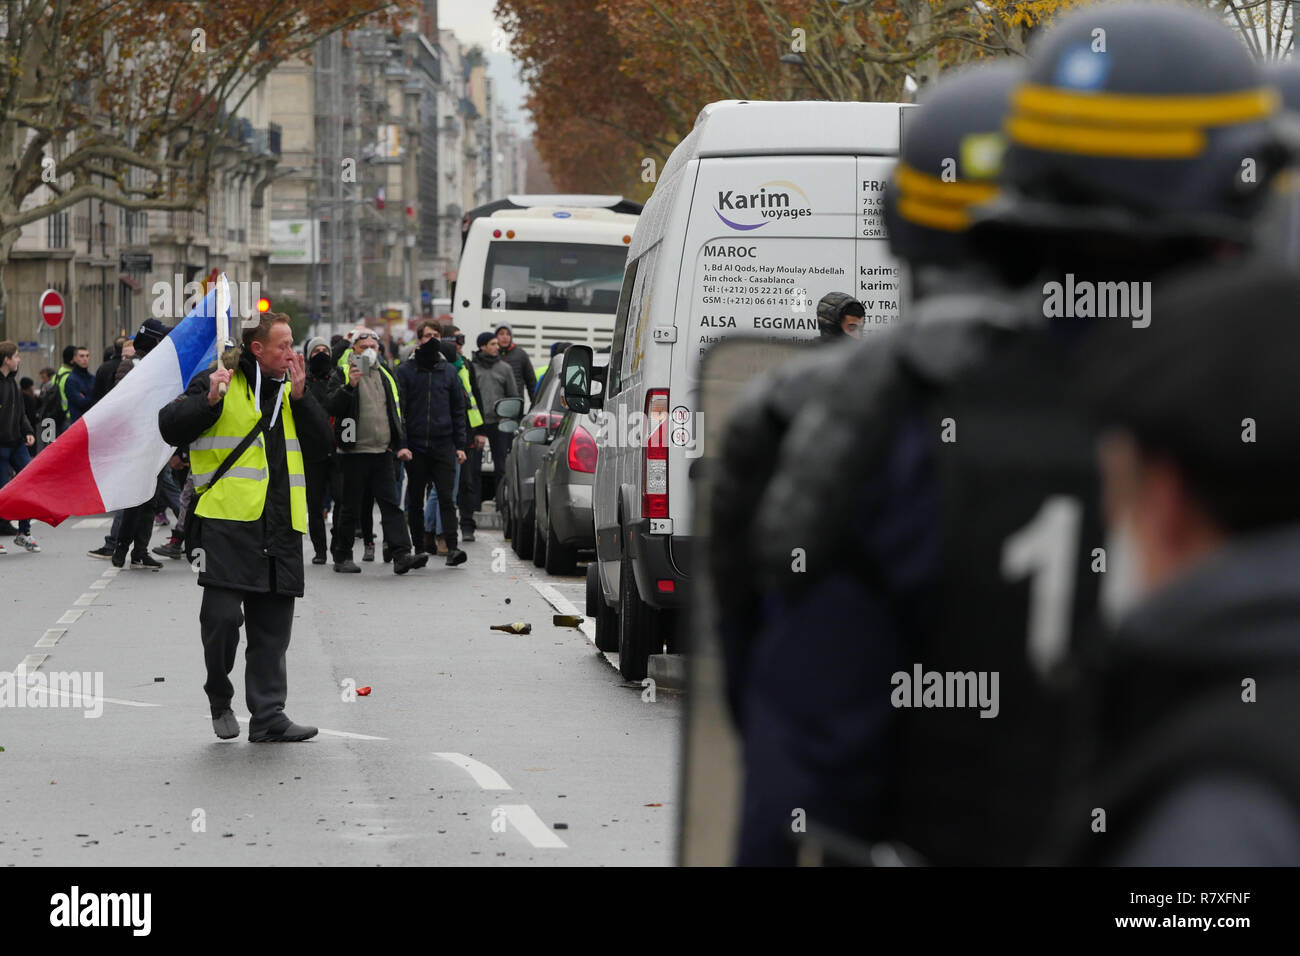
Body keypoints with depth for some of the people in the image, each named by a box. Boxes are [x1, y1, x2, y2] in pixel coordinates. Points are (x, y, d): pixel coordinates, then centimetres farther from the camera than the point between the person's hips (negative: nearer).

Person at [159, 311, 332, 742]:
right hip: (227, 522, -5)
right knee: (223, 614, -11)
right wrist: (208, 401, -19)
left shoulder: (289, 391, 18)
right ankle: (220, 699, 11)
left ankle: (268, 716, 10)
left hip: (279, 527, 5)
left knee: (272, 626, 6)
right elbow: (170, 428, -5)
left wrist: (300, 397, -1)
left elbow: (321, 443, 11)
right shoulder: (219, 383, 0)